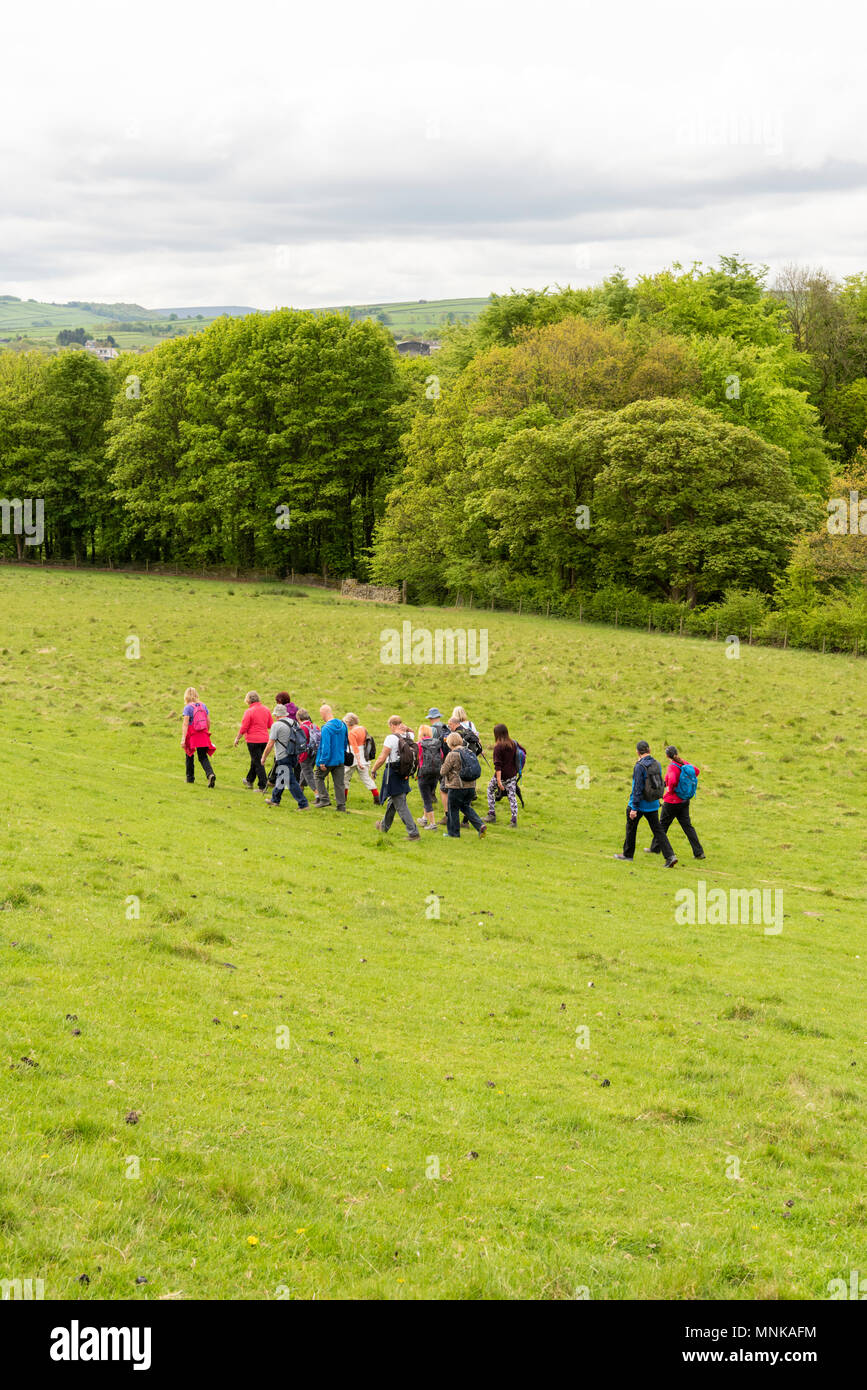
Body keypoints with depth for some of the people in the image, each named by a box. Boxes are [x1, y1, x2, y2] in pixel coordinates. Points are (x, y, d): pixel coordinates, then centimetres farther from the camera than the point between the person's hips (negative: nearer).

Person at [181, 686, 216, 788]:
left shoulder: (188, 708, -9)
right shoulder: (203, 706, 6)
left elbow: (185, 724, -15)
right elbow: (208, 721, 10)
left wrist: (183, 739, -17)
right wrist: (207, 732, 25)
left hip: (192, 734, -4)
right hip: (203, 735, 4)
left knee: (189, 756, 17)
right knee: (203, 757, 4)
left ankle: (190, 777, 26)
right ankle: (210, 774, -20)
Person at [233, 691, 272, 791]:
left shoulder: (249, 711, -15)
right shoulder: (266, 709, 4)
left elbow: (244, 728, -13)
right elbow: (270, 725, 10)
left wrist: (237, 739, -2)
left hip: (253, 740, -7)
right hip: (264, 739, 7)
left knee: (258, 763, -3)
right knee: (255, 761, 22)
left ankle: (263, 786, -6)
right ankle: (249, 781, 38)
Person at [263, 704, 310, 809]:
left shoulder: (276, 725, -11)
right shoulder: (294, 723, 11)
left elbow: (270, 744, -13)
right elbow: (300, 739, 15)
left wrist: (264, 757, -2)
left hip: (283, 757, -8)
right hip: (294, 756, 8)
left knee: (291, 781, -7)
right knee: (281, 778, 24)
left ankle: (303, 804, -12)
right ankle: (275, 800, 37)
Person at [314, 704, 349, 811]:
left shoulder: (326, 728, -21)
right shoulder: (342, 725, 3)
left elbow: (326, 746, -24)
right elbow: (346, 742, 15)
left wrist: (322, 761, -19)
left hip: (328, 759, -6)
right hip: (340, 759, 6)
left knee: (318, 776, 16)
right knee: (339, 782, 10)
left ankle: (324, 799, 8)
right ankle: (341, 805, 10)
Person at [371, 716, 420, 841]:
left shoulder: (391, 738, -16)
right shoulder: (409, 736, 2)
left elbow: (382, 758, -16)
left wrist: (373, 770, 0)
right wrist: (405, 729, 8)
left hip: (393, 774, -7)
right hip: (405, 774, 7)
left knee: (401, 805, -6)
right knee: (393, 801, 25)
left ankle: (413, 833, -12)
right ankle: (384, 826, 44)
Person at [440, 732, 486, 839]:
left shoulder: (452, 755, -15)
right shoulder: (470, 752, 6)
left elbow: (444, 771, -10)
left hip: (456, 786, -7)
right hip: (470, 786, 7)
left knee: (453, 809, 9)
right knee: (466, 807, 20)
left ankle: (454, 833, 17)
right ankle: (480, 825, 3)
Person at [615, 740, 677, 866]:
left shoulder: (639, 766, -18)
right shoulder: (657, 764, 3)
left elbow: (637, 788, -21)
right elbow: (660, 783, 12)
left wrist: (634, 808, -18)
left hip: (639, 804, -6)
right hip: (653, 804, 6)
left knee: (631, 828, 14)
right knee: (658, 830, 5)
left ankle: (628, 854, 27)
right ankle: (670, 856, -8)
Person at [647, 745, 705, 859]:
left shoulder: (672, 767, -22)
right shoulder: (684, 764, 0)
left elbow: (672, 781, -38)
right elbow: (697, 770, 15)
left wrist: (670, 790, -18)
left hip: (672, 801, -7)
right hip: (685, 801, 7)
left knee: (662, 824, 12)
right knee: (687, 825, 8)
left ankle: (655, 849, 25)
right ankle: (699, 852, 4)